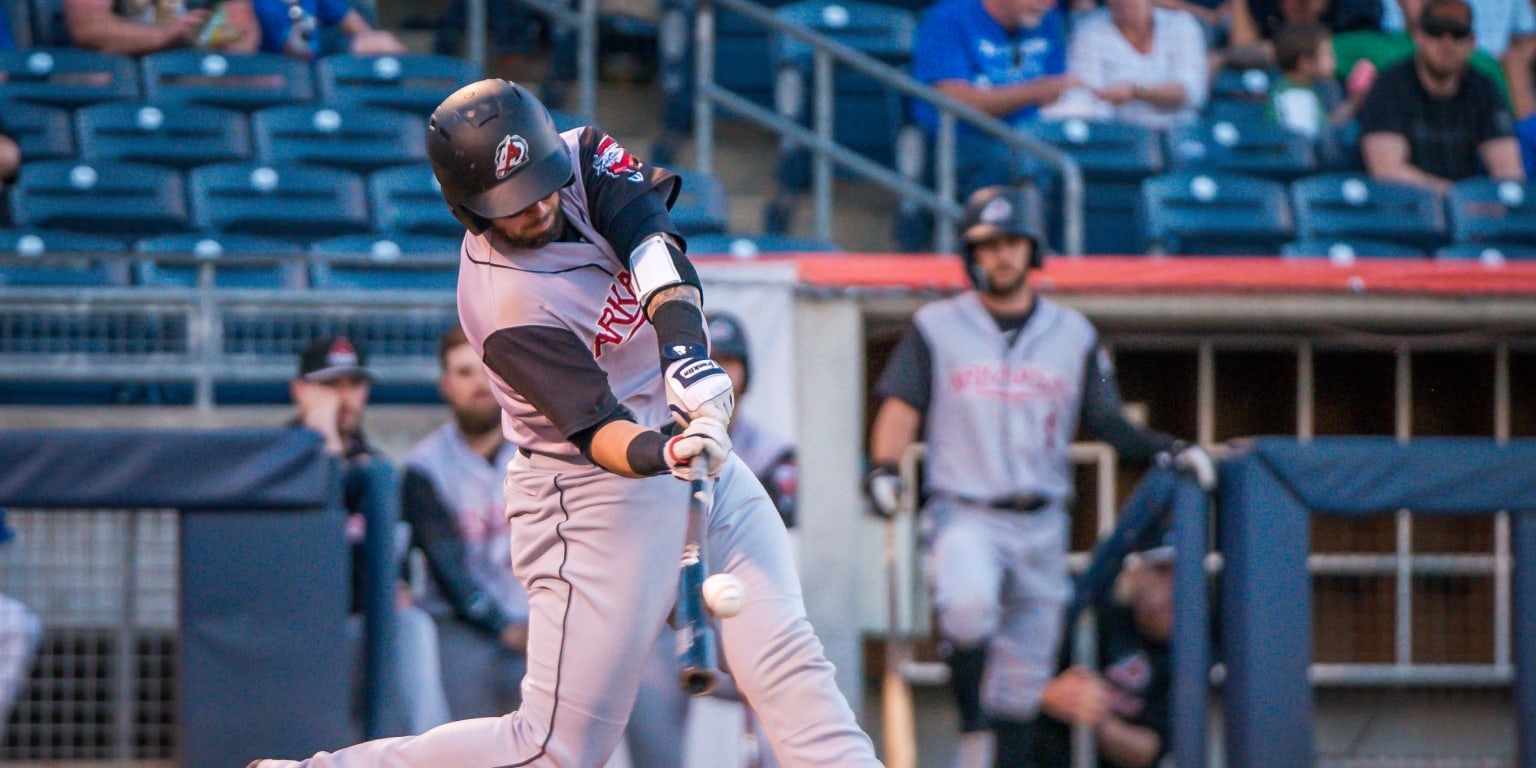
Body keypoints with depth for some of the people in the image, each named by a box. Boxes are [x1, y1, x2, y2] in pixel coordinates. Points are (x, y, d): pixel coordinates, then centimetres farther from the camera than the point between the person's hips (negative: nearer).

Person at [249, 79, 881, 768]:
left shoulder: (584, 158, -5)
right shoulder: (508, 308, -24)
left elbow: (653, 241, -20)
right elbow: (598, 430, -28)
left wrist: (687, 351, -37)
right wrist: (660, 454, -50)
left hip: (693, 435, 7)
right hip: (596, 498, -7)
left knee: (789, 665, -6)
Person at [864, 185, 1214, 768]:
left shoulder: (1073, 335, 12)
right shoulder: (936, 328, 6)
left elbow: (1109, 424, 11)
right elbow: (901, 406, -1)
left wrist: (1169, 450, -4)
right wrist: (884, 468, -18)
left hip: (1041, 522, 3)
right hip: (965, 515, -3)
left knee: (1024, 679, 4)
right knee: (968, 601, -34)